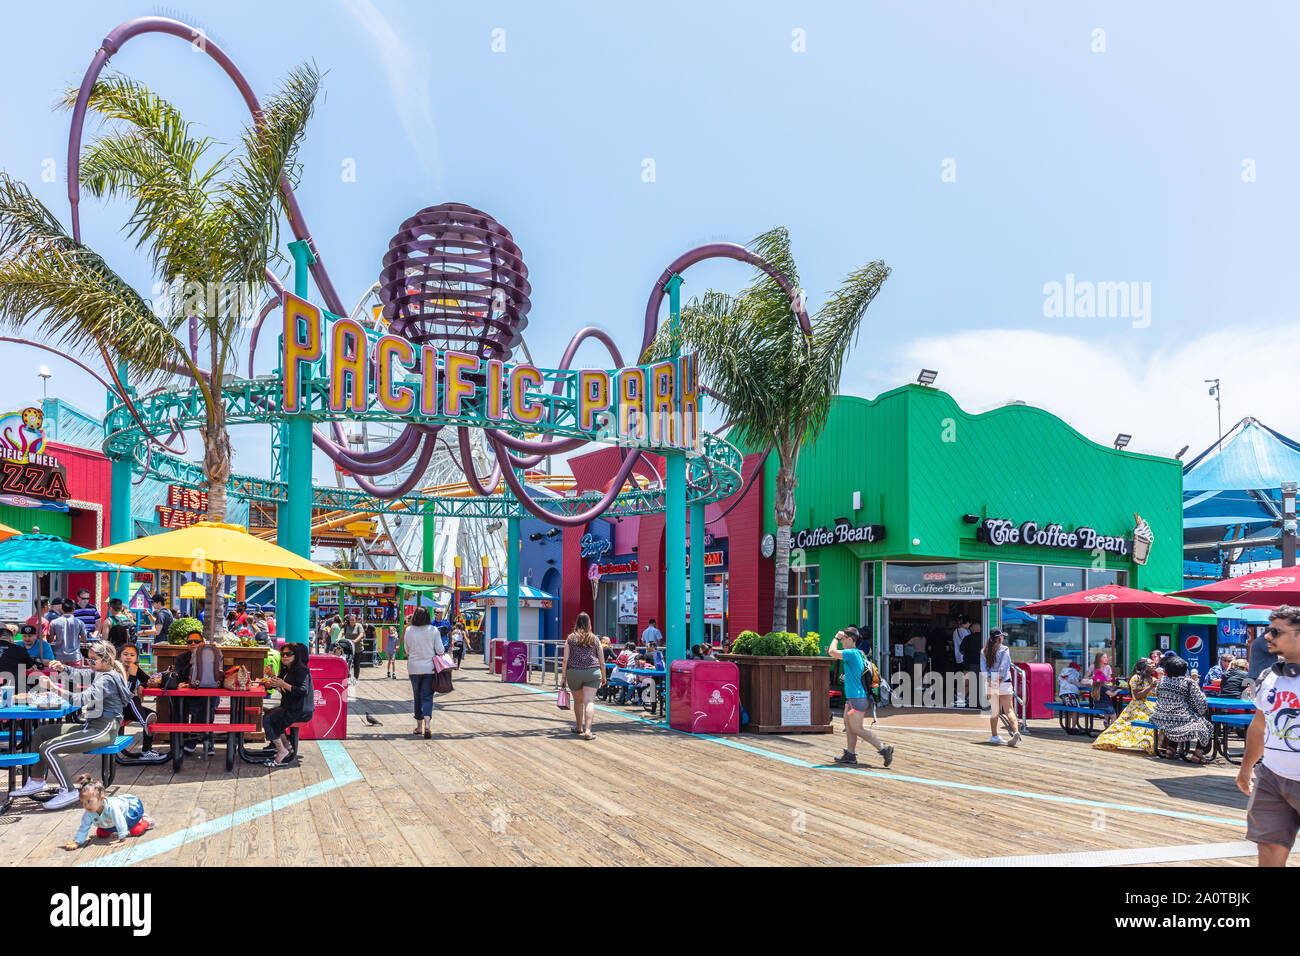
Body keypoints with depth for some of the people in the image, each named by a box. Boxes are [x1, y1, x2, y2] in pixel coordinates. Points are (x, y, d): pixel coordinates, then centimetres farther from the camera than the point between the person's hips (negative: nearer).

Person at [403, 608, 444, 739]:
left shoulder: (409, 630, -4)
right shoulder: (433, 630, -7)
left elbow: (407, 650, 6)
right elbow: (440, 650, -6)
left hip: (414, 668, 1)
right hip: (429, 668, -1)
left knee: (417, 697, 13)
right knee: (427, 696, 1)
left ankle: (419, 726, 19)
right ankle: (427, 724, -18)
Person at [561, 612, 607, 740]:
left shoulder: (570, 638, 3)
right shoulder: (594, 639, 7)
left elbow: (565, 659, -3)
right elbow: (602, 661, 8)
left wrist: (563, 675, 1)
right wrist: (603, 677, 18)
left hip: (574, 673, 0)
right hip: (592, 672, 0)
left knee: (578, 701, 16)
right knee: (589, 701, -5)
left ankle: (579, 728, 33)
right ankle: (587, 730, -18)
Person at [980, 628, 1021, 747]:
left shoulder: (984, 651, 7)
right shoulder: (1004, 649, -4)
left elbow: (983, 669, -1)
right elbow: (1004, 668, -12)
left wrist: (989, 680, -7)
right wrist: (1000, 680, -10)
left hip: (990, 684, 3)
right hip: (1004, 683, -3)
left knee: (994, 711, 13)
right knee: (1009, 710, -6)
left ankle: (994, 736, 13)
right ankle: (1016, 731, -25)